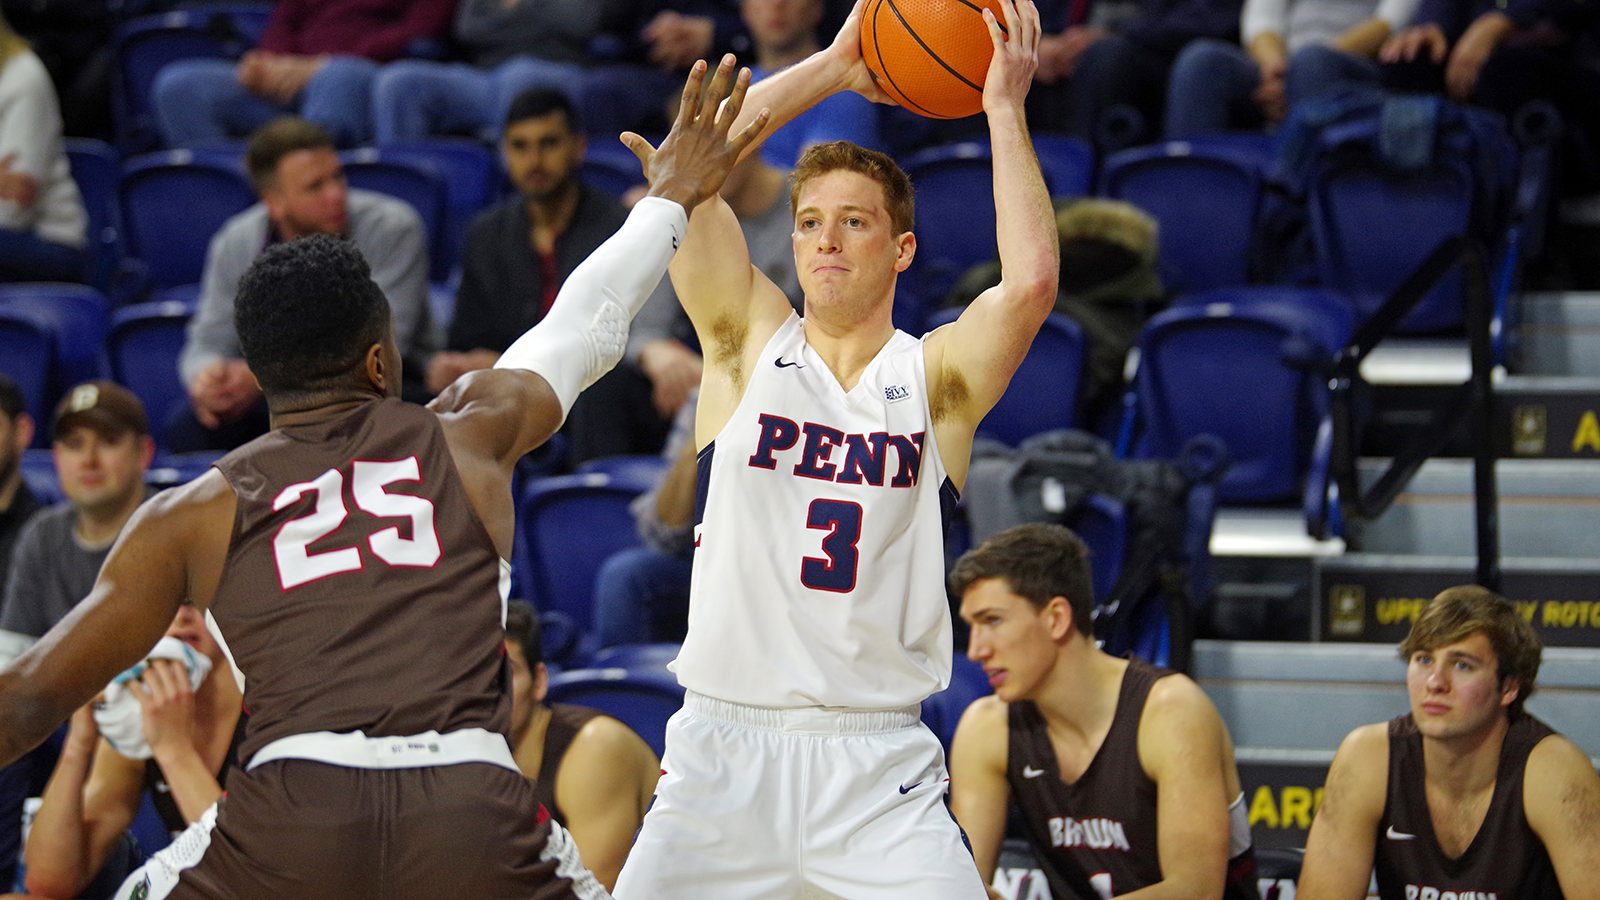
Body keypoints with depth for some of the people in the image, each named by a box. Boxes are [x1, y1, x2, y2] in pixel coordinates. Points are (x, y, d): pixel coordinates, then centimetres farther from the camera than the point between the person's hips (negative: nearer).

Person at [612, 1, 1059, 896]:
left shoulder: (937, 376, 4)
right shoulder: (752, 344, 7)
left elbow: (1031, 285, -16)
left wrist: (1005, 108, -8)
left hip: (880, 764, -1)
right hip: (725, 746, 1)